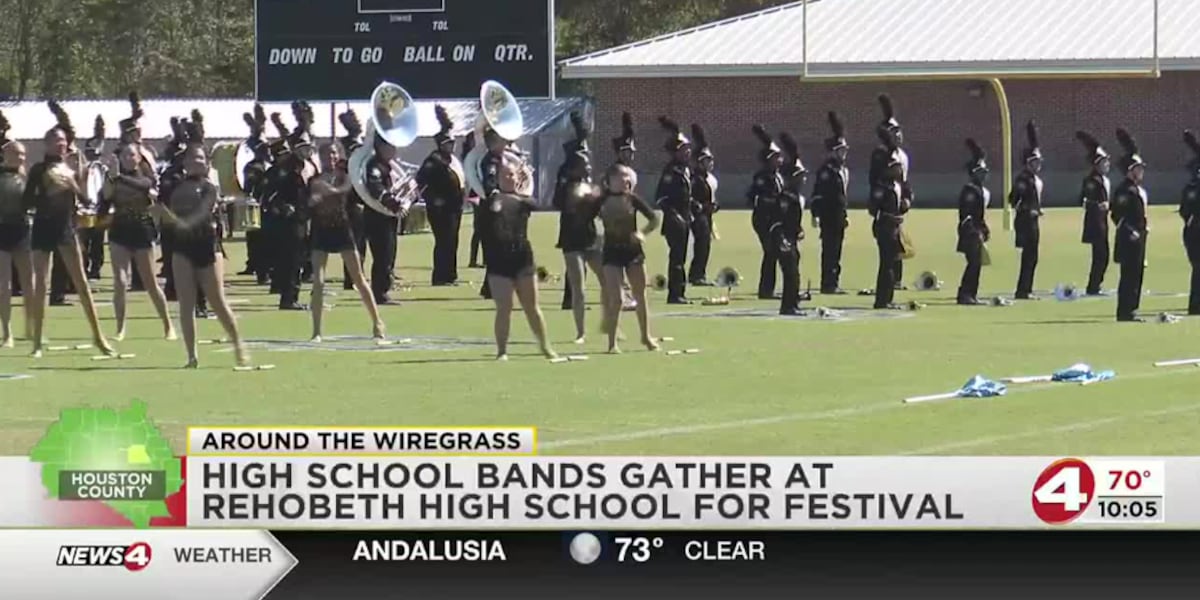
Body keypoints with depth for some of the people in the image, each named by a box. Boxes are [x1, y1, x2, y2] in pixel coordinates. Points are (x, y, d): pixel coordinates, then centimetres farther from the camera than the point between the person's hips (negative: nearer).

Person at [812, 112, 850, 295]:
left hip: (839, 216, 9)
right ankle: (828, 284, -5)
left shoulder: (844, 170, 16)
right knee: (829, 250, -7)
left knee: (836, 250, 11)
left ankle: (833, 283, 15)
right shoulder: (827, 170, -12)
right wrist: (816, 214, -20)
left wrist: (846, 214, 23)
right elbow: (818, 193, -16)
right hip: (830, 216, -9)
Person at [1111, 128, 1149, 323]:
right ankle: (1125, 312, -7)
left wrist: (1145, 228, 16)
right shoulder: (1124, 190, -14)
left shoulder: (1140, 190, 17)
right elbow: (1117, 215, -19)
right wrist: (1130, 232, -20)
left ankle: (1130, 310, 17)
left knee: (1136, 274, 12)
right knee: (1129, 275, -9)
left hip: (1139, 239, 10)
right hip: (1129, 239, -10)